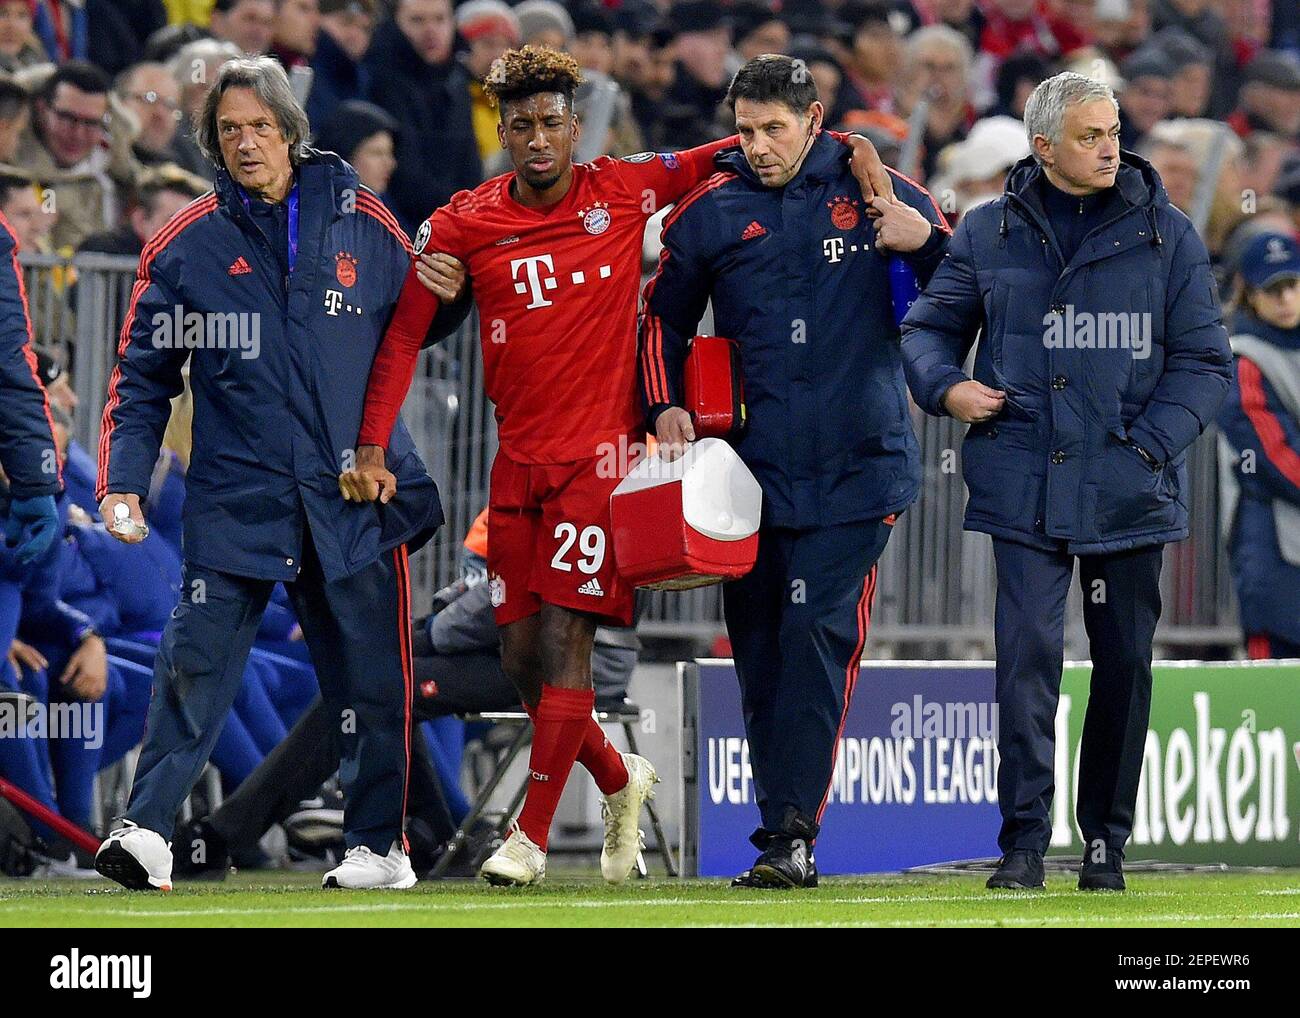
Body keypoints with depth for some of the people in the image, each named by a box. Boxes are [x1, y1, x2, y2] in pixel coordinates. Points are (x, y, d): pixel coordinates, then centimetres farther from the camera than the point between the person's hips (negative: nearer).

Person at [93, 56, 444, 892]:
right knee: (196, 659, -11)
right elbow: (143, 377, 6)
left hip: (357, 493, 1)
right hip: (236, 499, -1)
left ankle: (380, 845, 17)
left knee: (371, 677, 6)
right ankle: (147, 832, -12)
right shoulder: (186, 245, 4)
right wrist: (123, 483, -3)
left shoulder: (361, 221, 5)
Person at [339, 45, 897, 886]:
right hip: (519, 460, 3)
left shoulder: (624, 192, -1)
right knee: (524, 659, 4)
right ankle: (621, 781, 29)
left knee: (565, 637, -13)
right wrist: (372, 448, 1)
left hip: (602, 453, -3)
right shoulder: (464, 226, 2)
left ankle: (532, 835, -9)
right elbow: (404, 336, 8)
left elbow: (719, 160, 14)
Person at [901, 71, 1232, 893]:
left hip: (1129, 492, 1)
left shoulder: (1167, 235, 5)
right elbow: (930, 327, 18)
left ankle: (1106, 842, 17)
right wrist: (946, 387, -3)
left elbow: (1204, 363, 5)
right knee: (1028, 656, -11)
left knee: (1124, 664, 6)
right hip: (1026, 486, -1)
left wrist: (1147, 446, -8)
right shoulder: (990, 234, 7)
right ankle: (1024, 843, -9)